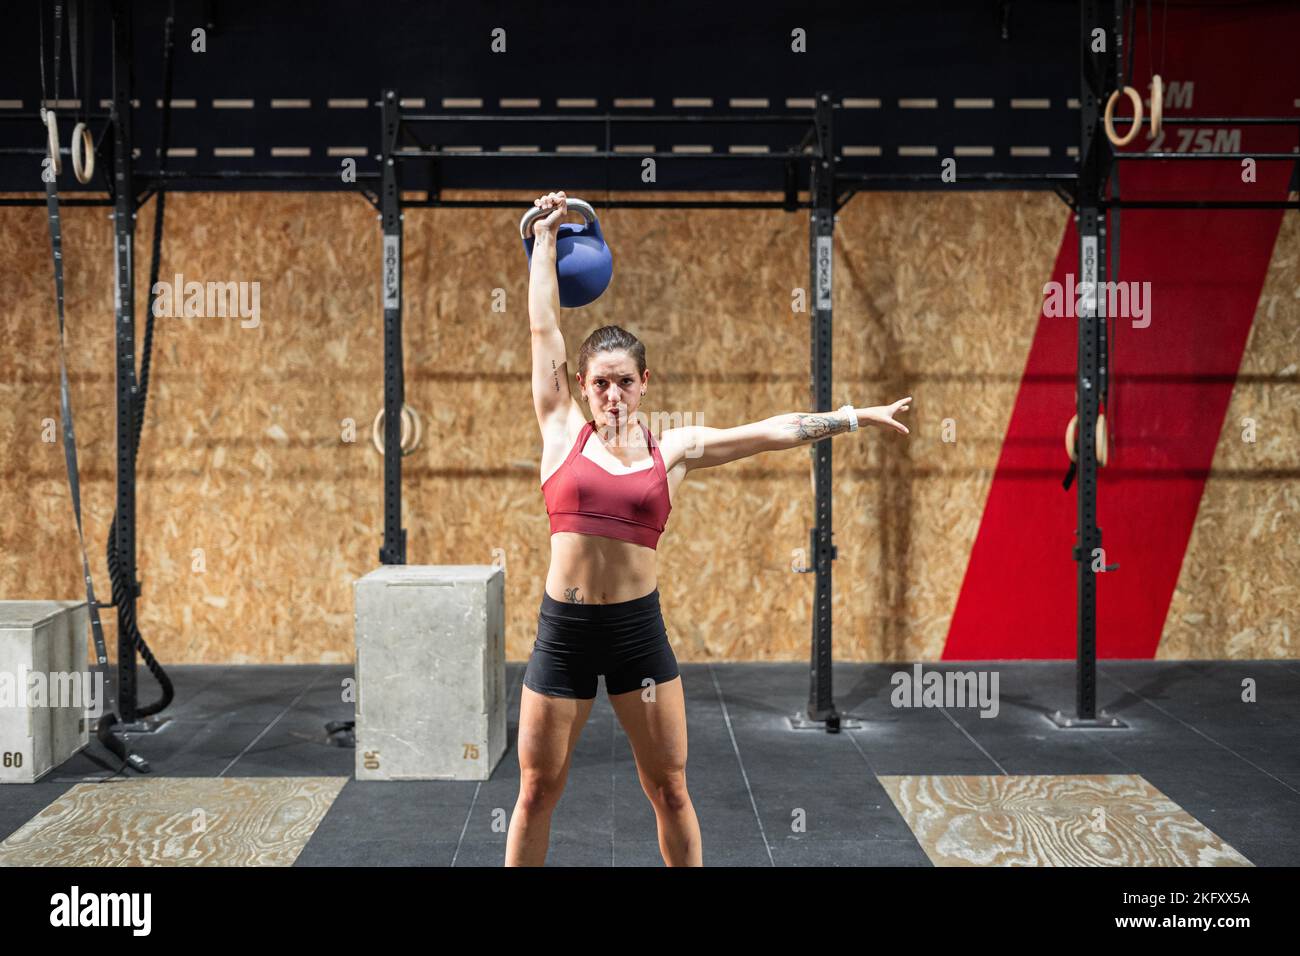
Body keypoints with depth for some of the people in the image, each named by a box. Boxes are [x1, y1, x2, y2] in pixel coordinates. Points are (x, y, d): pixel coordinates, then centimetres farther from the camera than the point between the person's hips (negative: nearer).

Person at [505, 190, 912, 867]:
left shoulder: (673, 449, 4)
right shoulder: (563, 431, 2)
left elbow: (773, 430, 6)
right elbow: (544, 331, 5)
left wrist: (856, 416, 6)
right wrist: (545, 236, 11)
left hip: (638, 627, 1)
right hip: (563, 629, 0)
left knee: (669, 789, 9)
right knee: (537, 789, 8)